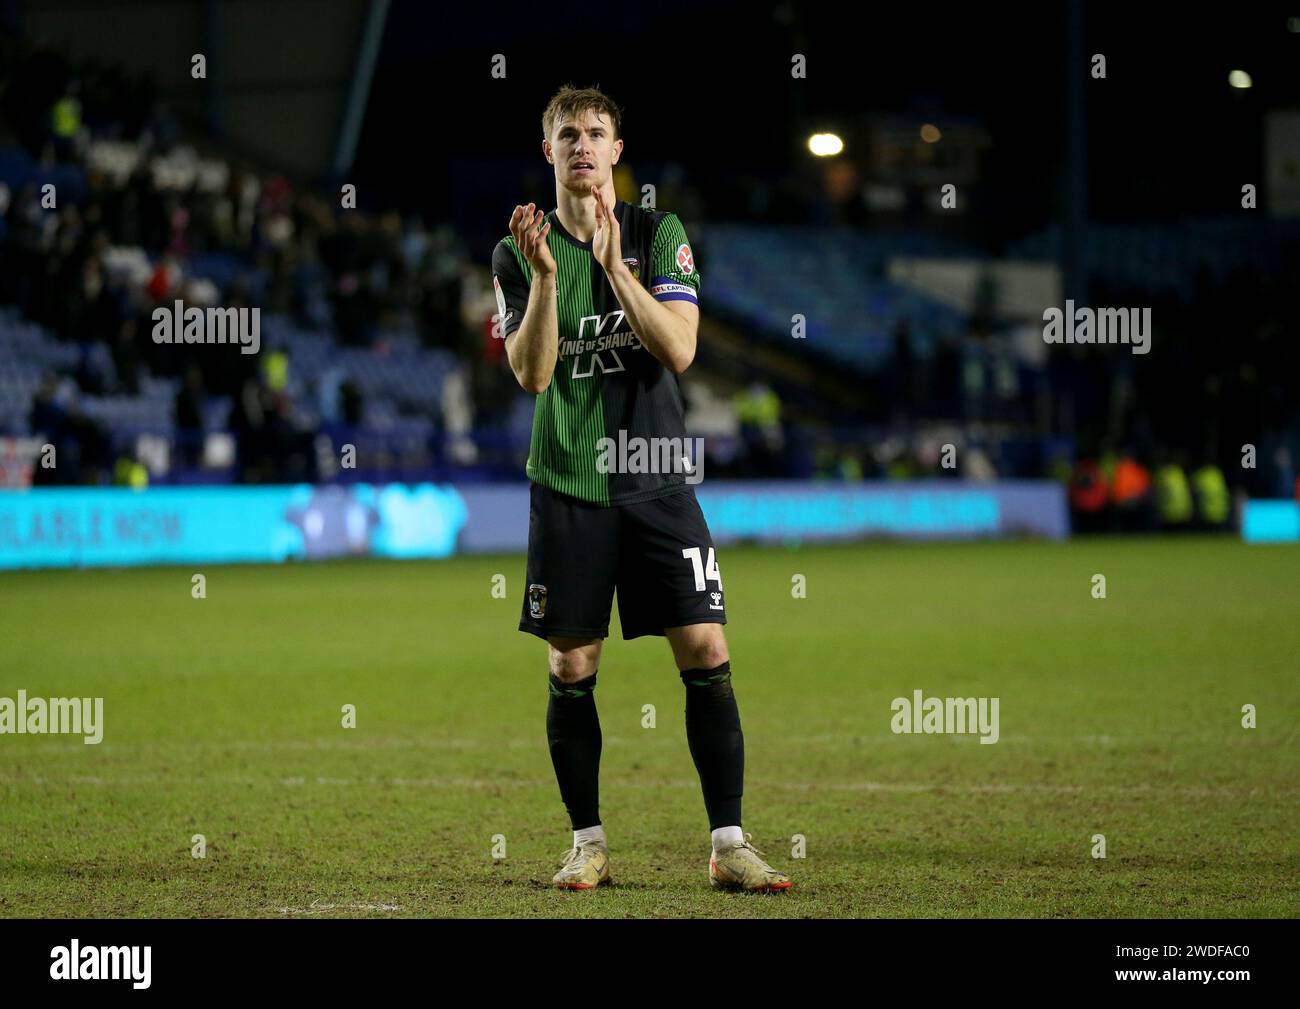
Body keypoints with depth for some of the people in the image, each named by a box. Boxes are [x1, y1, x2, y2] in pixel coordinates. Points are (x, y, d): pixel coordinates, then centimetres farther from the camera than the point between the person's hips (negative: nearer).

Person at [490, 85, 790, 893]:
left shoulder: (660, 235, 3)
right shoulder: (521, 254, 3)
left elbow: (679, 348, -10)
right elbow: (532, 374, -8)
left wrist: (613, 263, -18)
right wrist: (545, 275, -20)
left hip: (659, 479, 0)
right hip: (568, 485, 0)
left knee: (706, 656, -7)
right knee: (572, 668, 1)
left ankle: (729, 845, -3)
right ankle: (589, 843, 13)